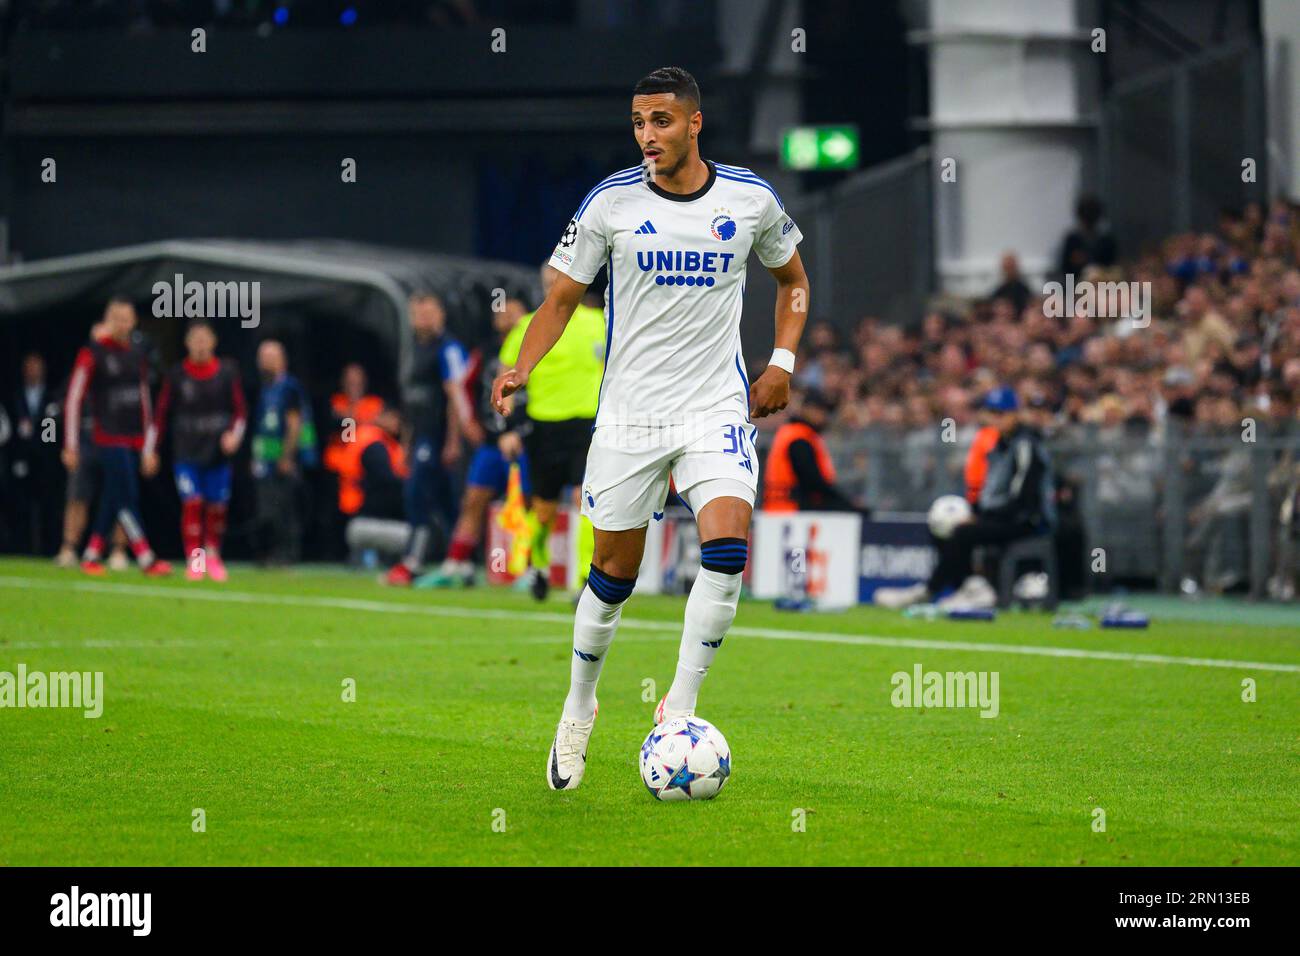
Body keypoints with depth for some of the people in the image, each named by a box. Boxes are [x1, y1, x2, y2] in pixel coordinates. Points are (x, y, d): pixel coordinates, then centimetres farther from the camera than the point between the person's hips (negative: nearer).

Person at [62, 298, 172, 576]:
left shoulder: (136, 356, 14)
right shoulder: (92, 354, -5)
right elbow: (73, 400, -5)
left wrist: (148, 449, 18)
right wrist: (71, 446, -7)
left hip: (134, 441, 6)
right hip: (109, 439, -6)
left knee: (112, 500, 8)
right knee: (127, 498, -12)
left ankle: (91, 555, 17)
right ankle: (147, 559, -15)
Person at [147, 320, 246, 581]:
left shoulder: (227, 373, 2)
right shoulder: (176, 376, 0)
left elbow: (240, 412, 7)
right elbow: (161, 415, 3)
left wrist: (234, 434, -11)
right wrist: (149, 450, 0)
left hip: (218, 453, 1)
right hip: (186, 454, -1)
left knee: (217, 507, 3)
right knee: (192, 503, -13)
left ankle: (212, 556, 25)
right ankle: (194, 560, -6)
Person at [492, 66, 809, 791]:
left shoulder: (751, 201, 0)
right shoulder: (611, 202, -4)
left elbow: (793, 281, 18)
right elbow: (563, 297, 3)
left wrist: (783, 363, 5)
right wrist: (523, 368, -13)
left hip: (718, 409, 0)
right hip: (630, 412, 0)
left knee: (727, 546, -21)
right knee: (615, 571, 6)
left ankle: (680, 707, -10)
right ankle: (579, 710, 28)